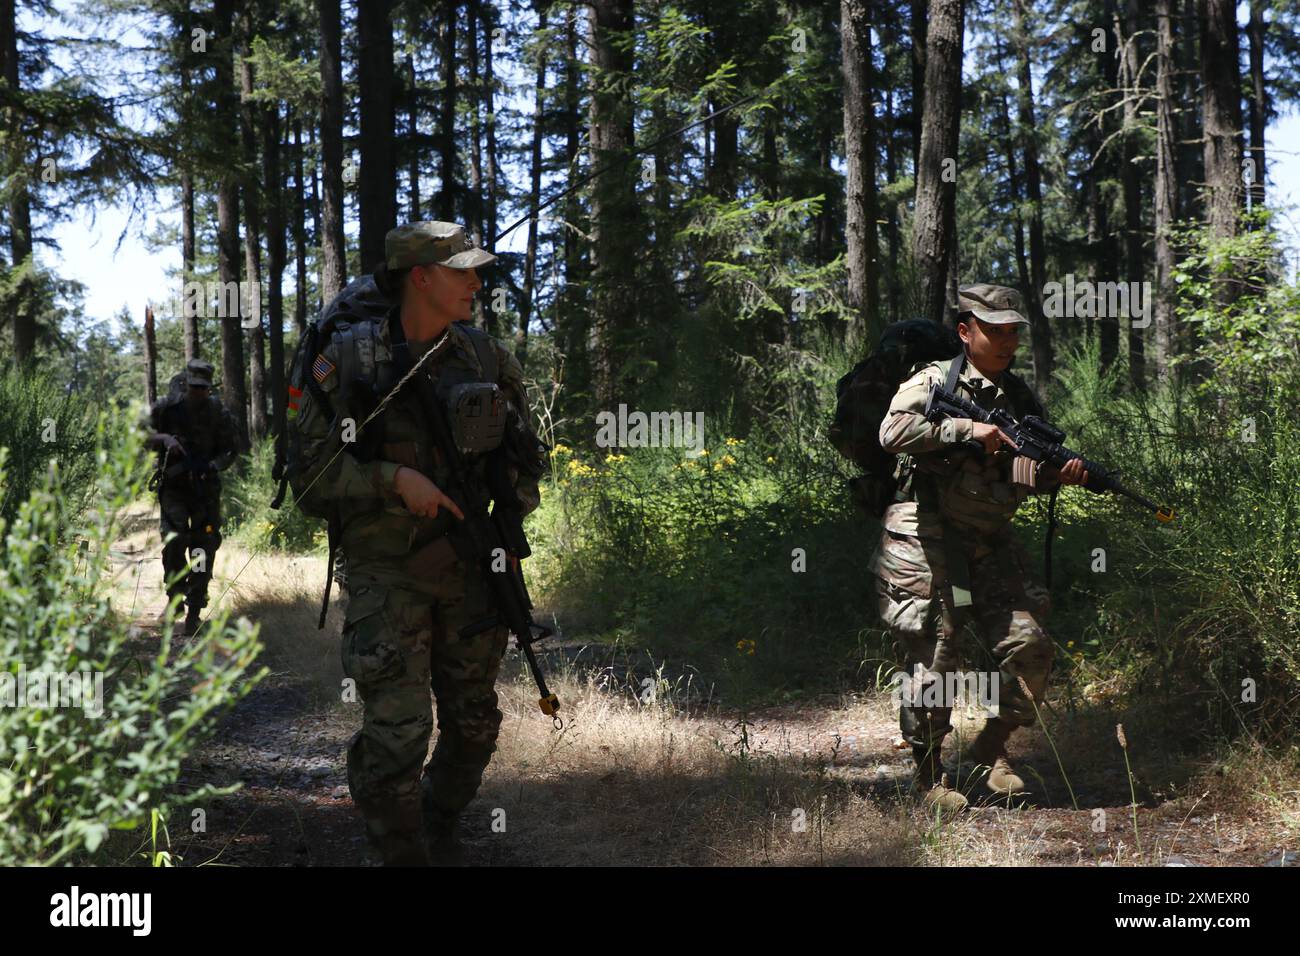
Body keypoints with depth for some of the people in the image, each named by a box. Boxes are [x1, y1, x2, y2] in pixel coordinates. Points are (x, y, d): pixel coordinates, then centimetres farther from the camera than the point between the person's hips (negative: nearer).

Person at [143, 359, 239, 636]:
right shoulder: (166, 407, -3)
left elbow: (231, 449, 4)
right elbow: (145, 436, 4)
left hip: (205, 486, 1)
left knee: (204, 545, -2)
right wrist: (164, 438, -17)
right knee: (173, 539, -18)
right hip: (173, 485, -1)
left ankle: (195, 610, 7)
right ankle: (175, 591, 5)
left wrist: (215, 465, -15)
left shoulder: (218, 413, -2)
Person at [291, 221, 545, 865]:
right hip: (388, 572, -4)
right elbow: (312, 460, -10)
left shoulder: (486, 359, 4)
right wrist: (395, 480, -21)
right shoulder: (347, 359, -9)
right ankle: (401, 853, 9)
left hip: (469, 567, 5)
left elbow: (523, 452, 16)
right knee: (396, 734, -10)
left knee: (473, 724, 15)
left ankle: (443, 833, 39)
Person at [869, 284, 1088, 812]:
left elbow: (1026, 476, 11)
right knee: (935, 655, -5)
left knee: (1029, 647, -2)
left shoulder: (1020, 397, 13)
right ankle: (929, 775, 10)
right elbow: (892, 432, -21)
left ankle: (991, 747, 19)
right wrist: (967, 429, -24)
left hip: (990, 547, 6)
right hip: (926, 543, -6)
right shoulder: (935, 380, -5)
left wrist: (1059, 474, -11)